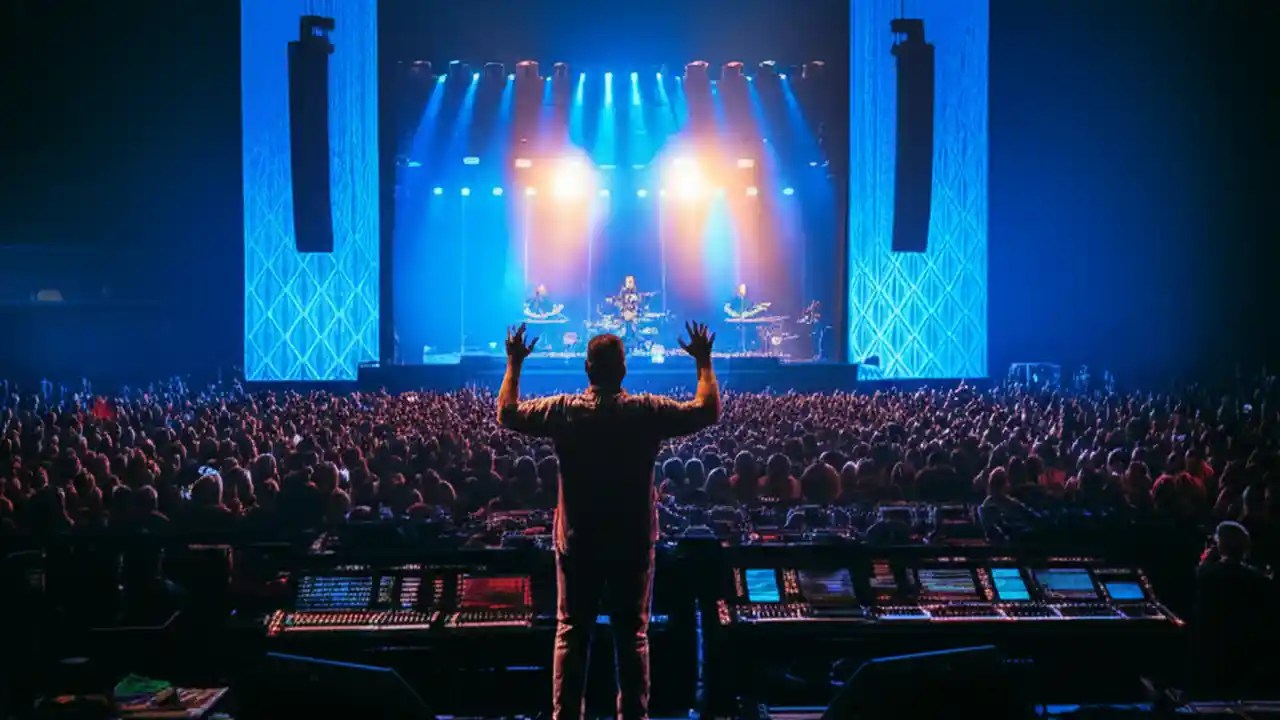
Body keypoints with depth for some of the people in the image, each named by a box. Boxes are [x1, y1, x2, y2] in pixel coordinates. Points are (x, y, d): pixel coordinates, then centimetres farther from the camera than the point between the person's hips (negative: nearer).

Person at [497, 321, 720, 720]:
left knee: (571, 632, 8)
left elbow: (506, 413, 4)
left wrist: (514, 362, 13)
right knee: (633, 634, 7)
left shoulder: (563, 410, -9)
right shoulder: (647, 411, -10)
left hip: (578, 541, 1)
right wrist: (704, 361, 9)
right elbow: (709, 410, -1)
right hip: (633, 542, 0)